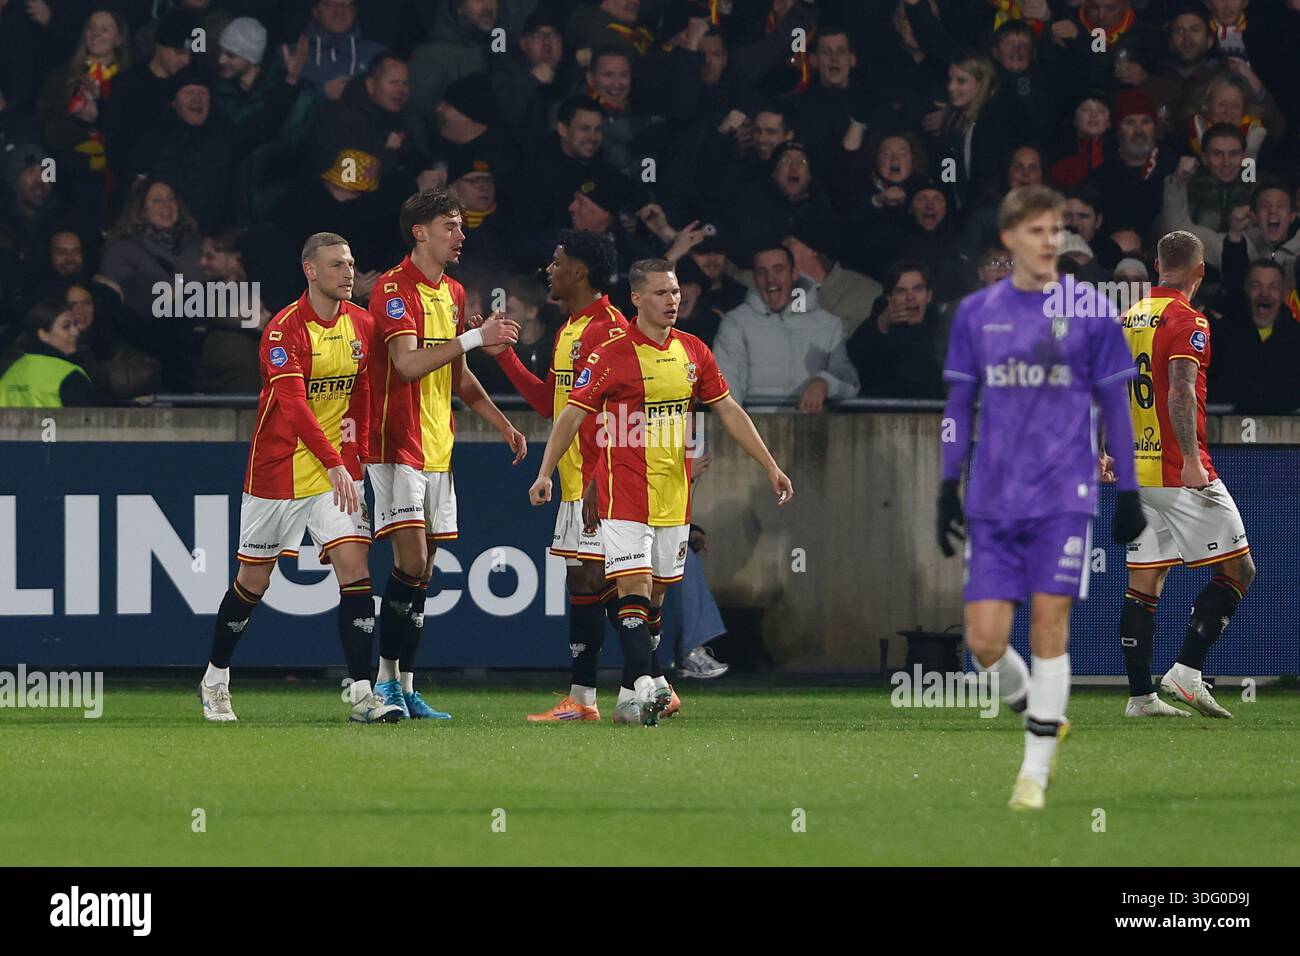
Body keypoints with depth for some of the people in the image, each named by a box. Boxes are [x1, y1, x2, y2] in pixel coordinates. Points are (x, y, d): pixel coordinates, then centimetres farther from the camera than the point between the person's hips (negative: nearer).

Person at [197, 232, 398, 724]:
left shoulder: (361, 324, 2)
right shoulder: (285, 329, -17)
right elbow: (293, 405, -27)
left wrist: (361, 452, 8)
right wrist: (333, 464, -36)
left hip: (339, 469, 4)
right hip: (278, 469, -4)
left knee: (354, 564, -12)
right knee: (253, 578, 7)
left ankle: (363, 695, -14)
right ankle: (215, 680, 28)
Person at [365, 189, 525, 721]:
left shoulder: (453, 294, 15)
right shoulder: (393, 288, -11)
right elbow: (409, 363, -23)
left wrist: (502, 423, 20)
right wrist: (476, 337, -25)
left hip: (438, 448, 8)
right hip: (397, 446, -8)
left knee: (423, 571, 6)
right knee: (411, 561, -15)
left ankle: (405, 688, 9)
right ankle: (387, 681, -8)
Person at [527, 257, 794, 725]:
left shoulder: (693, 351, 8)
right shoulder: (612, 354, -8)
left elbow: (728, 411, 15)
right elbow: (573, 414, -6)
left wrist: (770, 467, 14)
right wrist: (545, 472, -15)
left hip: (675, 492, 6)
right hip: (626, 490, -6)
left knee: (656, 593, 8)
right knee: (634, 588, -15)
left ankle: (635, 692, 13)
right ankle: (641, 684, -23)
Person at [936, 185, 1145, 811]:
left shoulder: (1090, 312, 1)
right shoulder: (976, 313, 7)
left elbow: (1115, 406, 6)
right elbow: (959, 404, 13)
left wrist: (1128, 493, 4)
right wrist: (948, 487, 8)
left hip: (1063, 497, -2)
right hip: (992, 501, 2)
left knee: (1049, 626, -8)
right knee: (984, 638, -4)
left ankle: (1035, 770, 1)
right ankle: (1034, 714, 24)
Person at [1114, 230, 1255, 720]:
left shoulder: (1130, 318, 12)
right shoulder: (1187, 321, -11)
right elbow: (1180, 393, -23)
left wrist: (1111, 451, 28)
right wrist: (1191, 460, -28)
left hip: (1138, 470, 8)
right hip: (1180, 472, -8)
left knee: (1143, 583, 8)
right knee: (1237, 569, 0)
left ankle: (1141, 695, 6)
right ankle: (1186, 671, -9)